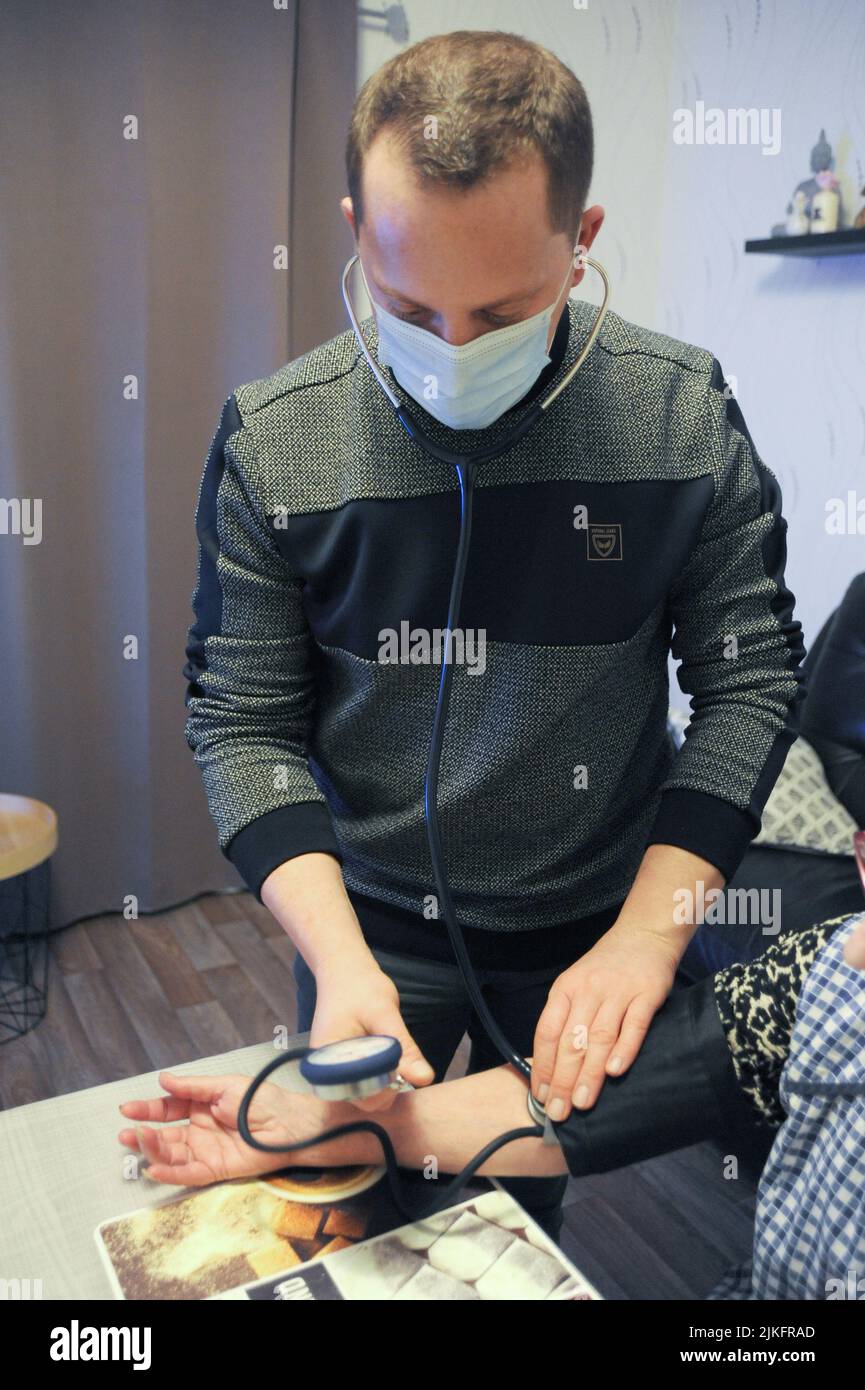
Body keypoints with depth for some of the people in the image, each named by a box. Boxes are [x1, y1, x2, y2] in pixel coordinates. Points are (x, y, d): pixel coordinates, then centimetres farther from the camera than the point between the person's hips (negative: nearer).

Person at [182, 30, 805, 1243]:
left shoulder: (685, 416, -13)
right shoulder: (273, 438, -14)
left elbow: (751, 679, -9)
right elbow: (242, 720, -11)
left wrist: (646, 935, -17)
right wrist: (340, 960, -22)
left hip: (592, 929, 1)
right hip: (367, 924, 0)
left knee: (531, 1201, 23)